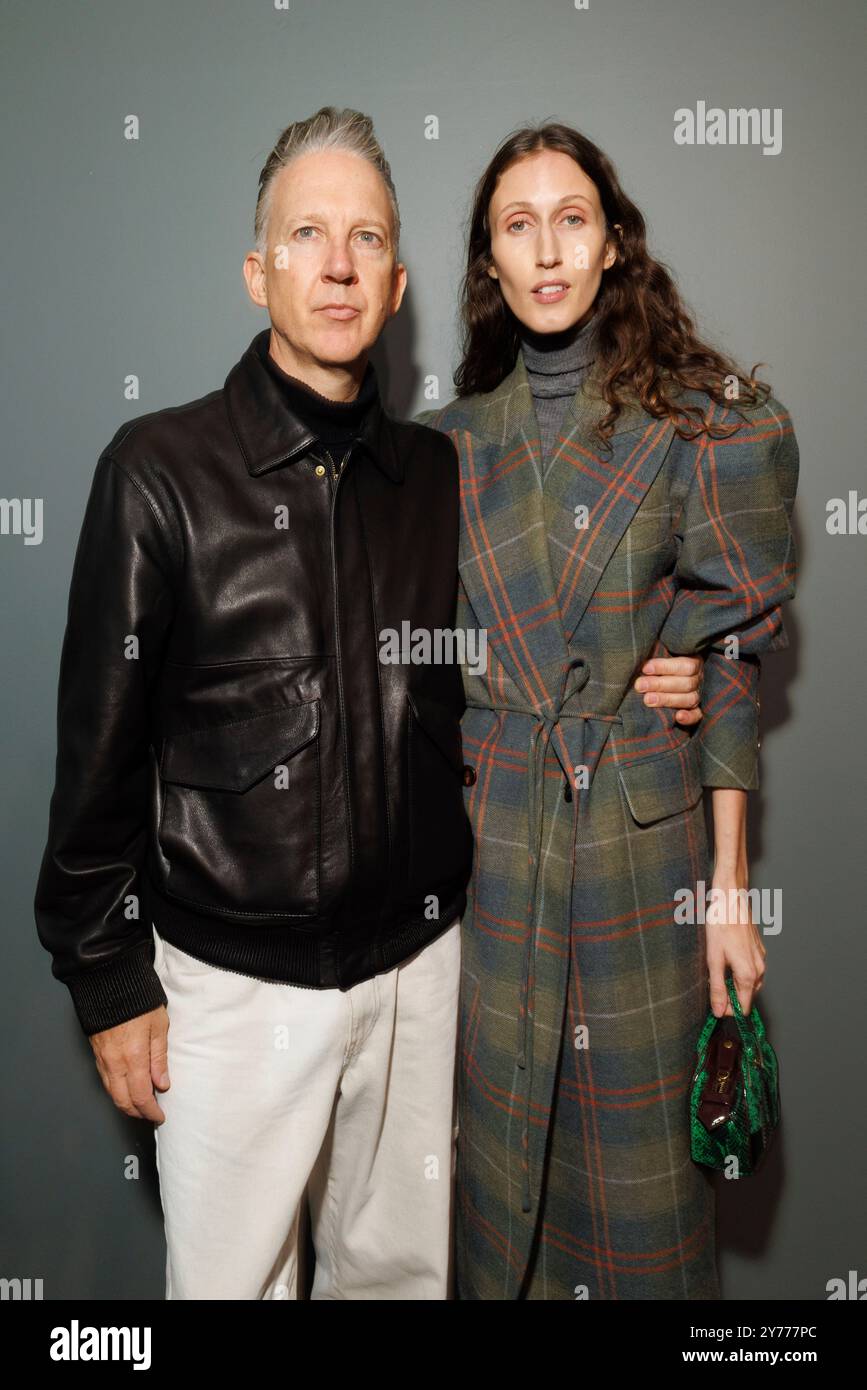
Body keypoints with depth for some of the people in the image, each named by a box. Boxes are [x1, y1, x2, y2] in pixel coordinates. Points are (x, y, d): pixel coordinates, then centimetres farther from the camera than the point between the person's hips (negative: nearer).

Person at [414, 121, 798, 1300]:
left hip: (644, 826, -2)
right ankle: (503, 1283, 40)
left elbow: (727, 659, -5)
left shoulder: (696, 420, -2)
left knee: (639, 1138, 11)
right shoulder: (458, 438, 6)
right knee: (499, 1128, 15)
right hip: (490, 827, 3)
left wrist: (730, 884, -7)